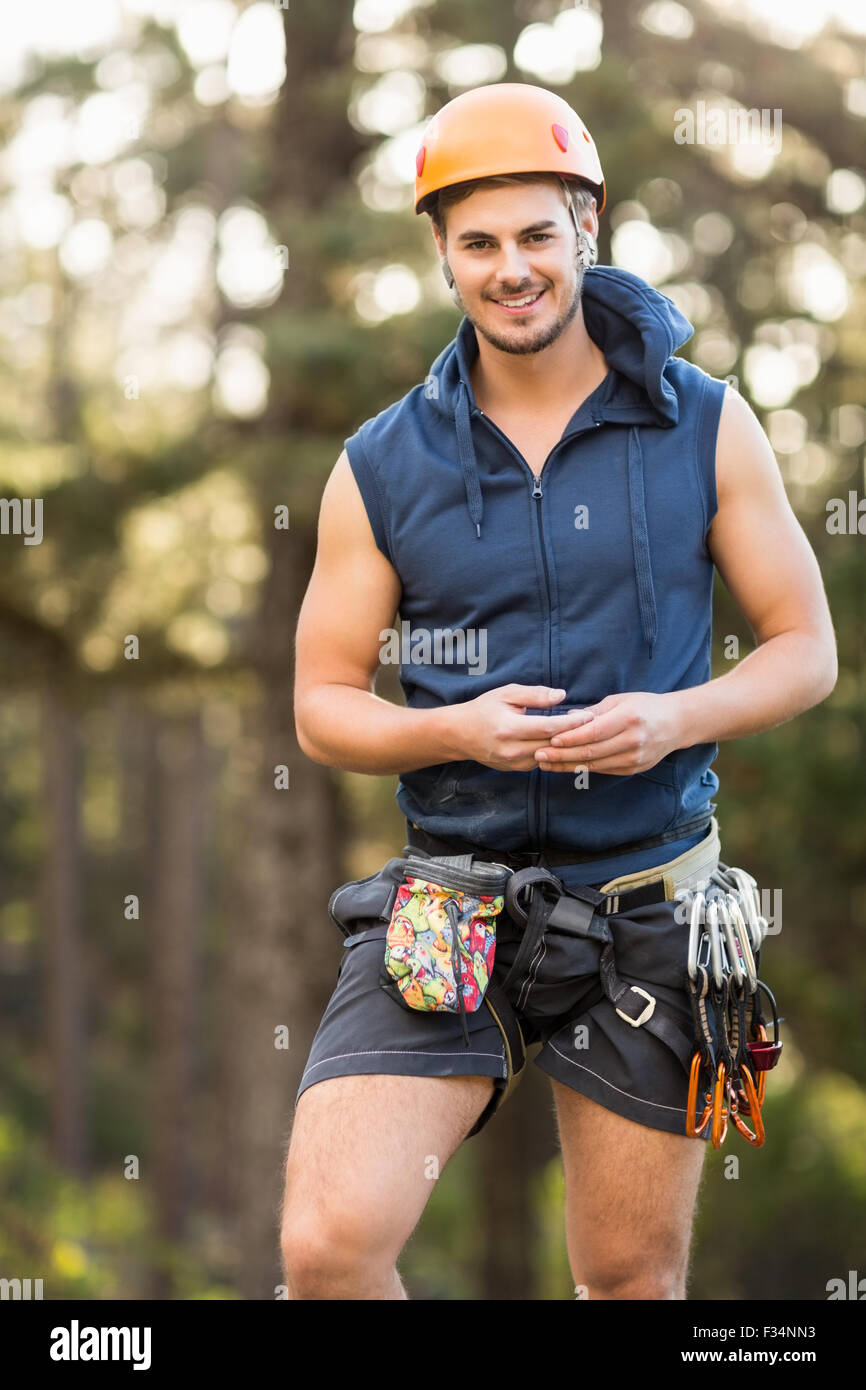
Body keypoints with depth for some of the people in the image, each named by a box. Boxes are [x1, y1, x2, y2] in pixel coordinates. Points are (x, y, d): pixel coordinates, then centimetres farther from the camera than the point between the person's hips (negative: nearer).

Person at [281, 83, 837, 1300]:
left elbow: (807, 650, 4)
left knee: (635, 1280, 11)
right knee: (327, 1245, -17)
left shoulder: (705, 427, 1)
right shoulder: (383, 468, 1)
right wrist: (455, 731, -17)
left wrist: (675, 718, -16)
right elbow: (323, 706, 4)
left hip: (646, 897, 0)